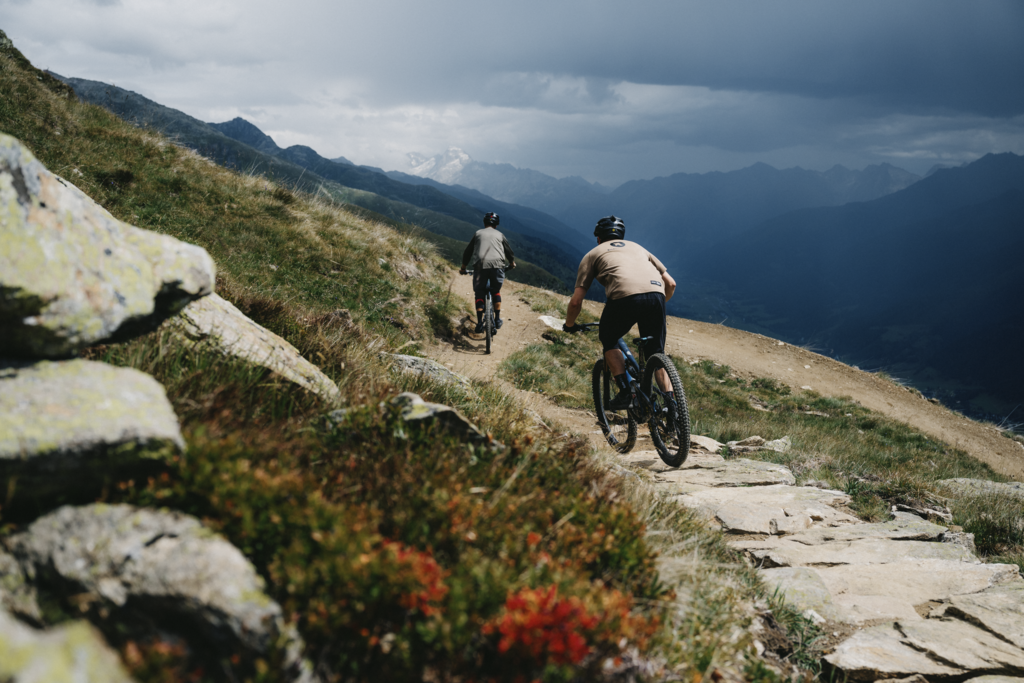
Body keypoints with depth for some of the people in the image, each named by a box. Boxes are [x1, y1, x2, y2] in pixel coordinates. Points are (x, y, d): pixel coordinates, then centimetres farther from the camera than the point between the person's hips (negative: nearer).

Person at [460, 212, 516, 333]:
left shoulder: (478, 234, 19)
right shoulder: (499, 235, 20)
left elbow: (468, 252, 22)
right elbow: (509, 251, 29)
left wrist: (463, 267, 33)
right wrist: (512, 263, 49)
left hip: (481, 265, -1)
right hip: (497, 265, 1)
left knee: (479, 294, 10)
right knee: (496, 291, 22)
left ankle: (479, 323, -2)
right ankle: (497, 319, 19)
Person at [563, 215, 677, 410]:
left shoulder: (593, 254, 26)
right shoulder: (637, 247, 37)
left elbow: (576, 301, 18)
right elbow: (670, 283, 31)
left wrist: (569, 325, 36)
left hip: (624, 296, -3)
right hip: (656, 294, 3)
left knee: (609, 342, 24)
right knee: (656, 353, 20)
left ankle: (625, 392, 10)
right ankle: (670, 399, 4)